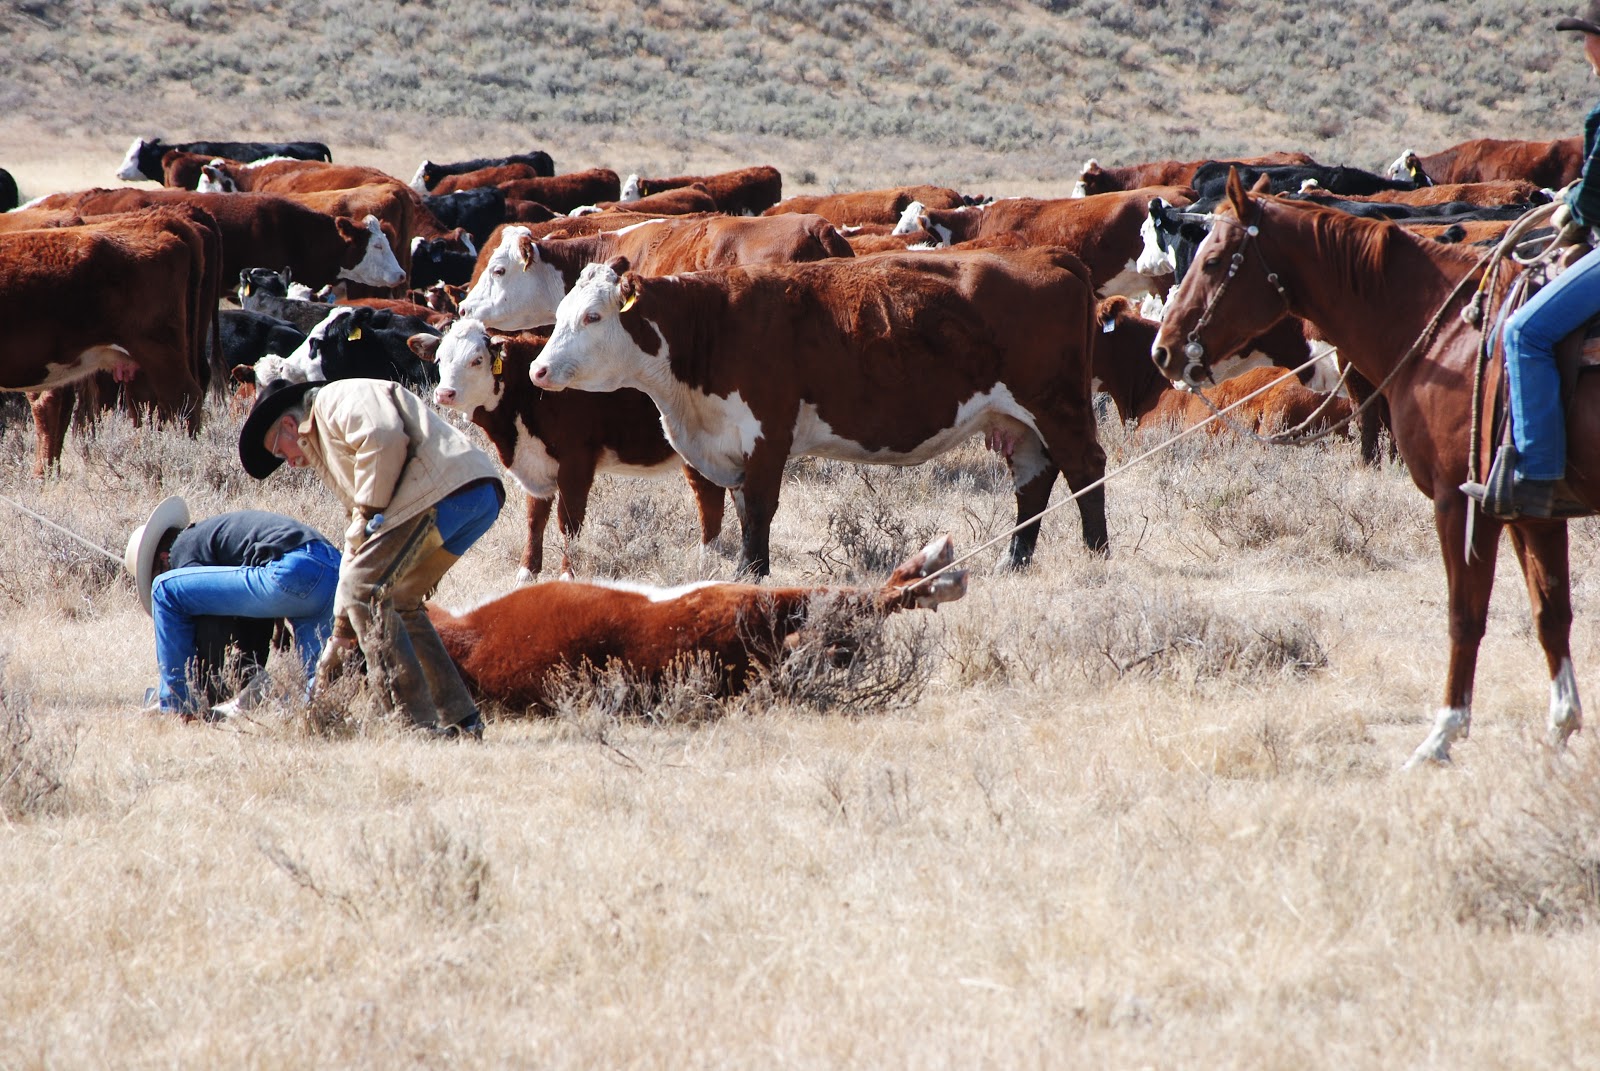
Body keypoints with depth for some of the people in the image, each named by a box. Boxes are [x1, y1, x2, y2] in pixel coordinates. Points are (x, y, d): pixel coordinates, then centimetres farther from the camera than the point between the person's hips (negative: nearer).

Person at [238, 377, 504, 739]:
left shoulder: (336, 399, 7)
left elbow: (385, 438, -15)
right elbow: (359, 549, 37)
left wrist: (367, 513, -6)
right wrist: (342, 632, 36)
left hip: (445, 489, -10)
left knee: (366, 593, -8)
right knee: (396, 602, 20)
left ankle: (415, 721, -12)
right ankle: (461, 719, 14)